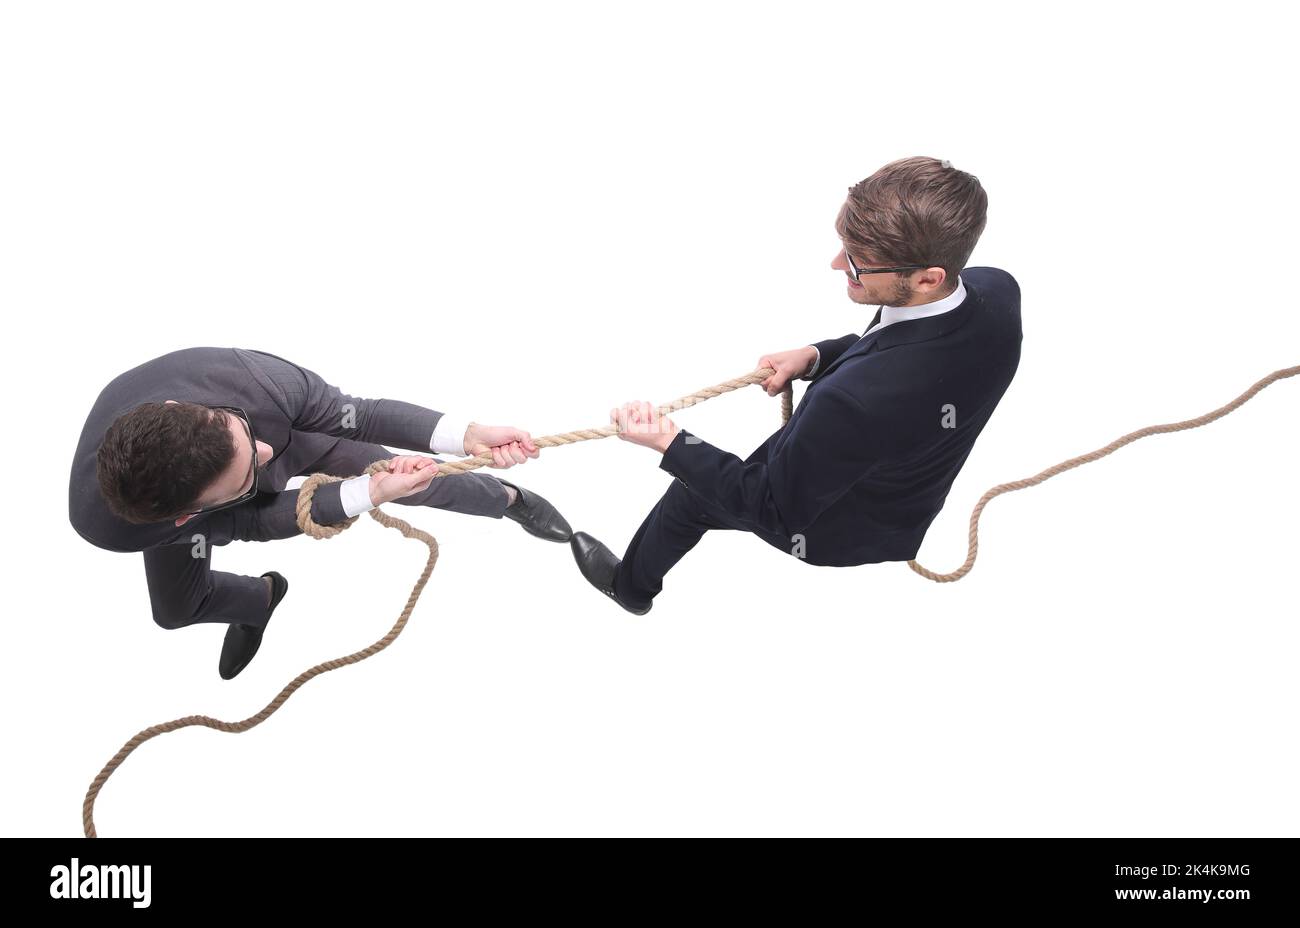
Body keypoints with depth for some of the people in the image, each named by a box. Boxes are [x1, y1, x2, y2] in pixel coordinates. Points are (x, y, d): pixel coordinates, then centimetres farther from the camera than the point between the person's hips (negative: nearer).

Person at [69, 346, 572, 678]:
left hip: (294, 432, 0)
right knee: (175, 610, 10)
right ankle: (261, 596, 45)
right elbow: (252, 522, -34)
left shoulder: (260, 382, -49)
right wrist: (371, 492, -39)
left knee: (418, 482, 7)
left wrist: (468, 436, -42)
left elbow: (362, 413, -30)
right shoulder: (101, 518, -47)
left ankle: (510, 498, 41)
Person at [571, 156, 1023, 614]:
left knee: (689, 495, 22)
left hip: (839, 530, -6)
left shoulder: (856, 399, -46)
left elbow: (773, 507, -27)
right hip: (911, 493, 6)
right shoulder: (996, 289, -25)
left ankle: (630, 586, 52)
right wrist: (817, 355, -13)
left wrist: (669, 443, -23)